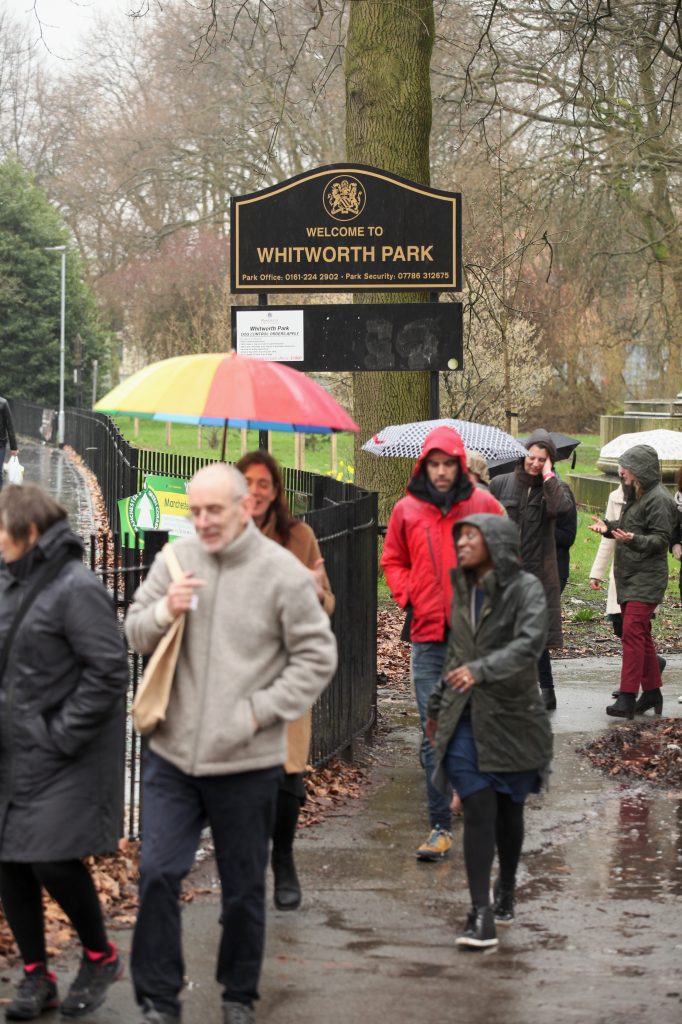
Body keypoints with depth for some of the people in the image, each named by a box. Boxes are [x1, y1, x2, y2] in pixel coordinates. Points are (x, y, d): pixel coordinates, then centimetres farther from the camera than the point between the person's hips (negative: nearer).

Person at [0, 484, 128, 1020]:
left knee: (54, 859, -9)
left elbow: (109, 671, -18)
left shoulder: (76, 588, -15)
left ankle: (100, 957, 15)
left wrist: (62, 734, -18)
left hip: (64, 758, -8)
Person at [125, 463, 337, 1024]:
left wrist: (261, 712, -12)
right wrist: (164, 611, -13)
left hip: (247, 763, -3)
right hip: (172, 754, 3)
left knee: (244, 888, 11)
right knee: (157, 874, -3)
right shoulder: (176, 560, 2)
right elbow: (134, 633, 9)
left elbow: (317, 658, -6)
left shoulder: (284, 573, -9)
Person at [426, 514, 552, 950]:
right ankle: (482, 915, -11)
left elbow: (529, 643, -24)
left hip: (512, 715, -3)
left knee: (508, 811, 11)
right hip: (466, 718, 3)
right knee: (478, 812, -7)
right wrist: (438, 706, 26)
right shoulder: (464, 590, 11)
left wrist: (482, 670, -37)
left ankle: (506, 893, 33)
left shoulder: (526, 588, -8)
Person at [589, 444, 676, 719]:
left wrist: (633, 540, -33)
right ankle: (652, 692, 23)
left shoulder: (659, 499, -14)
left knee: (632, 633, -16)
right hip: (627, 575, 10)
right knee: (641, 635, 14)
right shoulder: (635, 495, 16)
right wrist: (608, 526, 5)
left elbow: (661, 539, -18)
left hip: (646, 579, -10)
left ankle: (627, 697, -19)